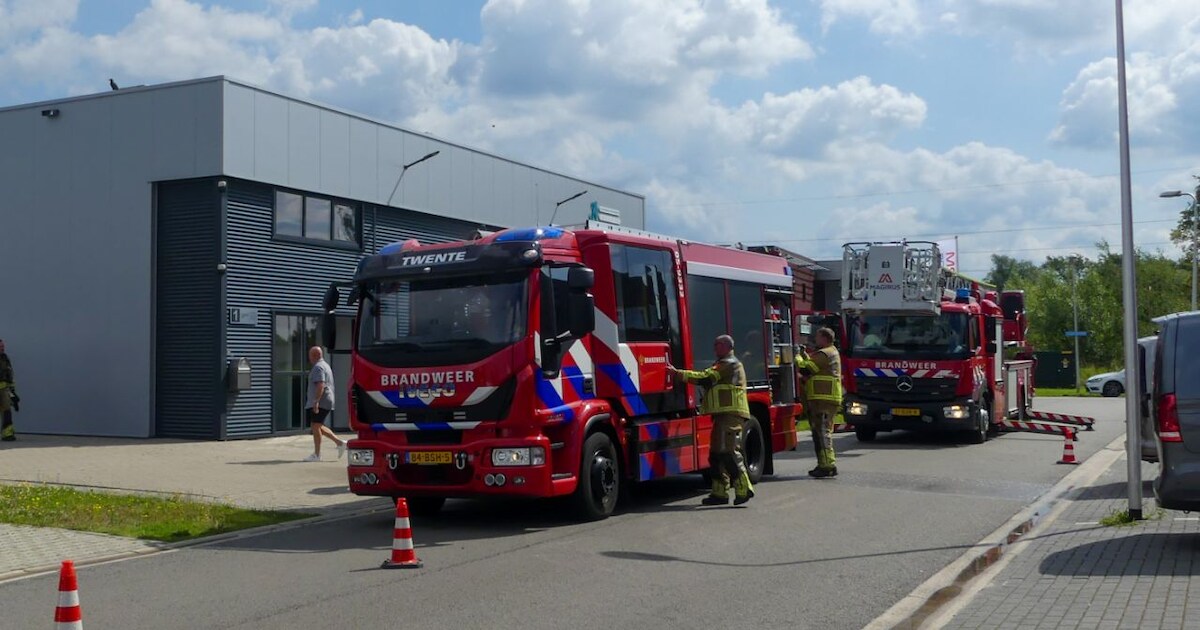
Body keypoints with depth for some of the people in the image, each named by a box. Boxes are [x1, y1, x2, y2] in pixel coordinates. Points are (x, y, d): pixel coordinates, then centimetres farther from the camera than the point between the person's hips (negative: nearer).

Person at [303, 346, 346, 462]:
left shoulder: (318, 367, -13)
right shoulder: (326, 365, 20)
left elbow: (320, 385, -24)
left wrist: (316, 401, -29)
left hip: (320, 403, -10)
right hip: (326, 402, 10)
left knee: (315, 426, -6)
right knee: (318, 426, 14)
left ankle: (316, 454, -4)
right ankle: (339, 442, 9)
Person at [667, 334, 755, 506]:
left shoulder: (728, 364, -9)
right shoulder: (726, 364, 25)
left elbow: (705, 377, -17)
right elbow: (709, 380, 26)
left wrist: (677, 373, -16)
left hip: (730, 415, -11)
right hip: (725, 415, 11)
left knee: (728, 451, -16)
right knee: (717, 454, 11)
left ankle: (743, 489, -17)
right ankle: (720, 492, 14)